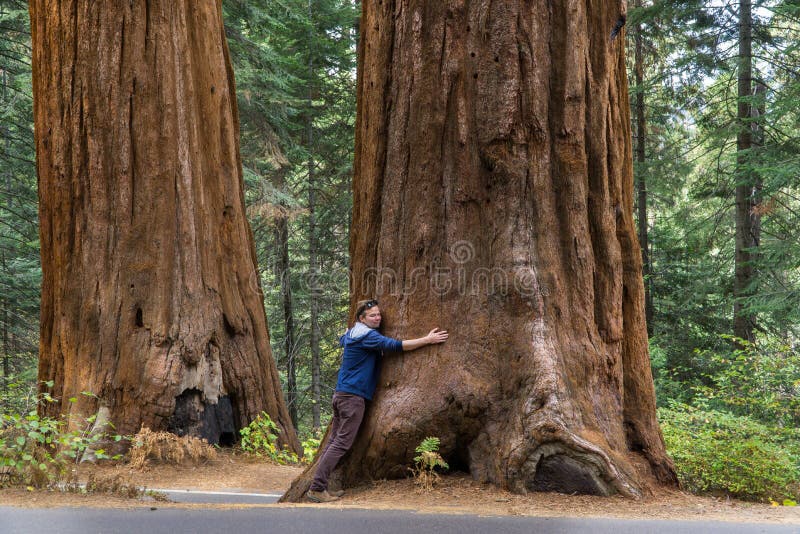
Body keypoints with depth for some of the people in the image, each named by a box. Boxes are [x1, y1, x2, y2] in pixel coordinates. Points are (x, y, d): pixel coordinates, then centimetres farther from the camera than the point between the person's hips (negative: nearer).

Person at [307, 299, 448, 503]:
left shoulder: (351, 333, 17)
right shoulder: (367, 335, -12)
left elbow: (342, 340, 41)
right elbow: (395, 345, -19)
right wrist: (427, 340, -16)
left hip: (341, 394, 10)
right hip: (353, 396, -10)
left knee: (334, 441, 9)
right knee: (342, 443, -9)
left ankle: (319, 486, 8)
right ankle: (317, 489, -12)